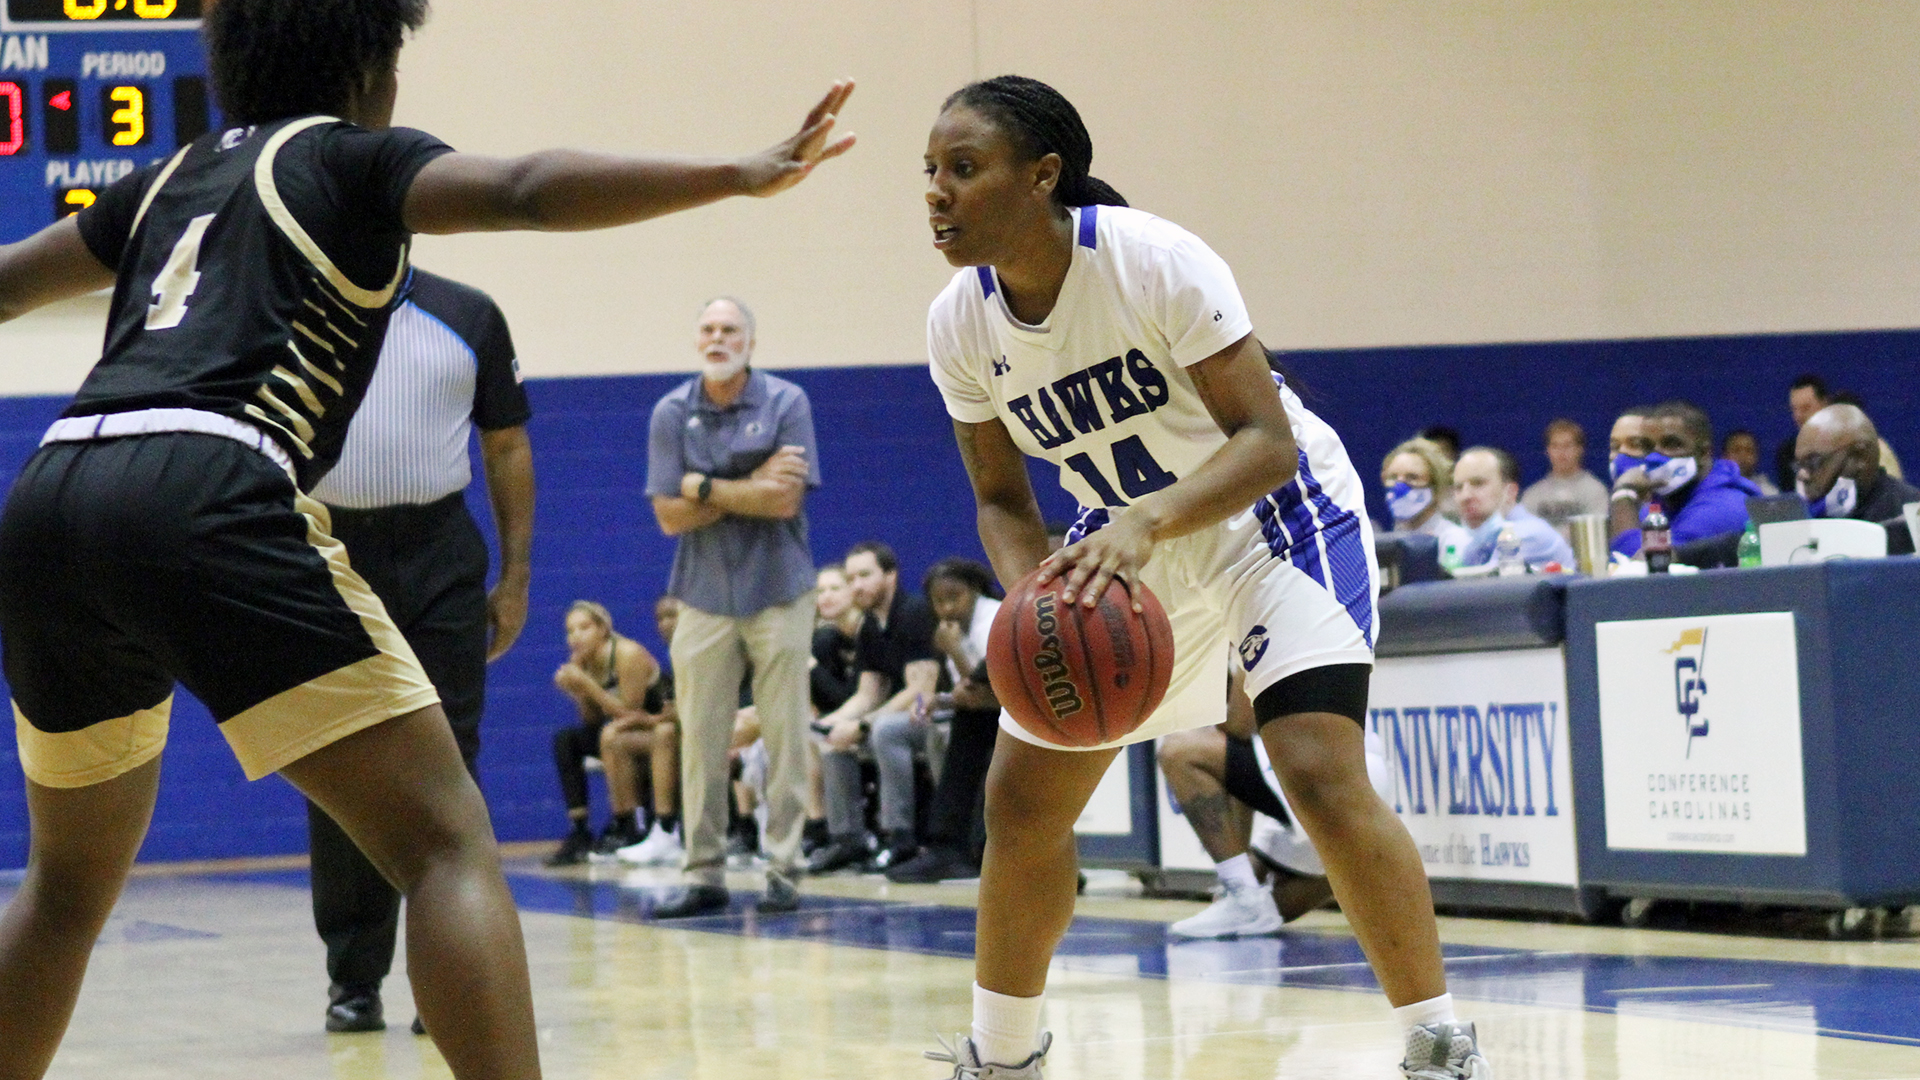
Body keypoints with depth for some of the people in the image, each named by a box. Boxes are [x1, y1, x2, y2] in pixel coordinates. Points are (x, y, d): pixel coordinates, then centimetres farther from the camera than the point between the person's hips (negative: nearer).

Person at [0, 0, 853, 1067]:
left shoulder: (173, 178, 28)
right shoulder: (352, 157, 12)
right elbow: (522, 190, -6)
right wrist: (741, 175, -12)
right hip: (202, 500, -7)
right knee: (450, 845, -6)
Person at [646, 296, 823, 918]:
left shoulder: (785, 403, -3)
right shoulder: (672, 413, 3)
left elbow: (787, 501, -12)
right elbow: (670, 516, -3)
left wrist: (704, 488, -8)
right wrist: (751, 489, -9)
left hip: (777, 593, -2)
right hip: (704, 597, 2)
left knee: (785, 739, -2)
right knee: (700, 742, -1)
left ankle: (784, 870, 3)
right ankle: (703, 874, 4)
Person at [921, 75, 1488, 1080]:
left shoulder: (1154, 262, -28)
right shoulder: (958, 323, -12)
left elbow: (1266, 442, -29)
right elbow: (1002, 499, -1)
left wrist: (1144, 524, -45)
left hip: (1274, 514, -6)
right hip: (1130, 543, 6)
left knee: (1320, 774, -25)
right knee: (1021, 799, 6)